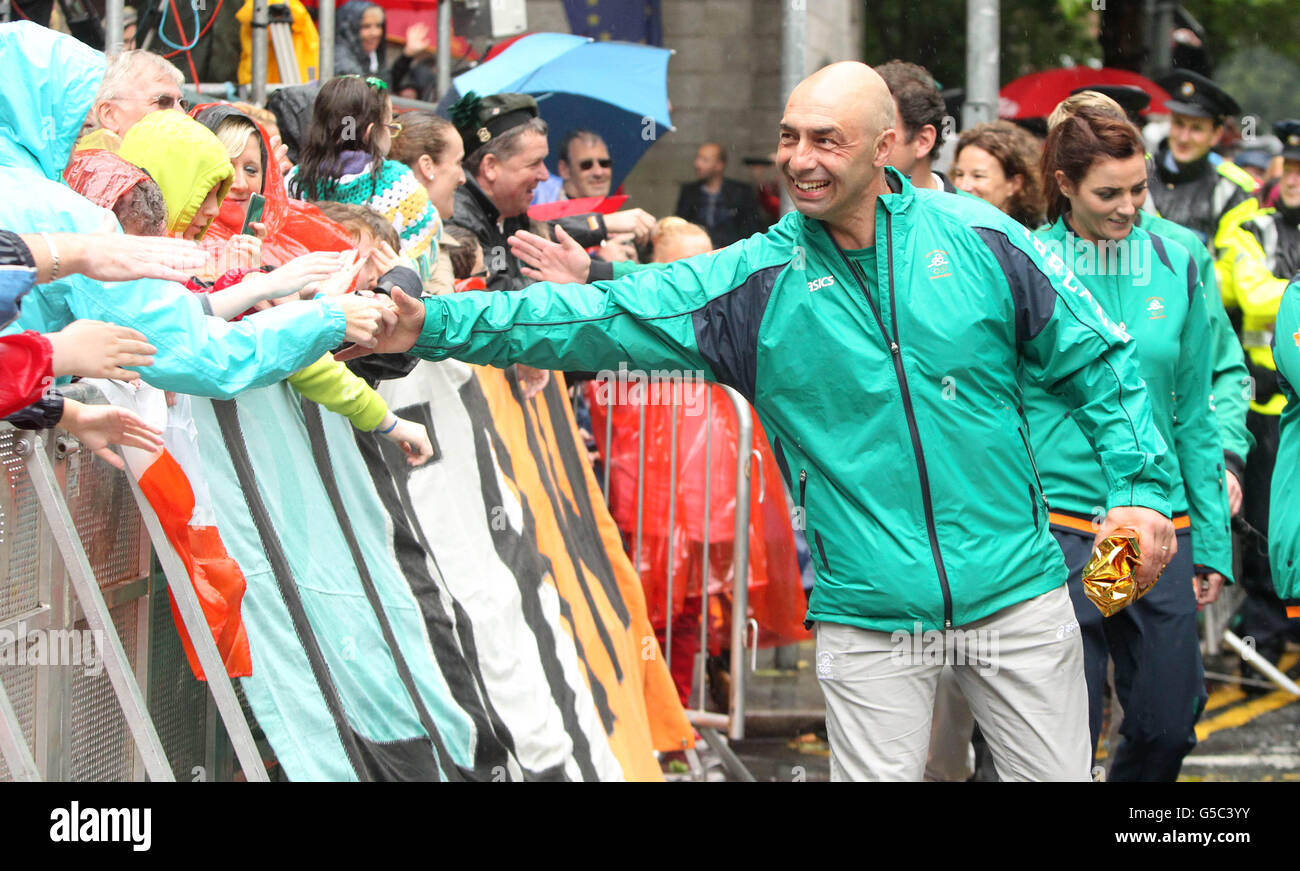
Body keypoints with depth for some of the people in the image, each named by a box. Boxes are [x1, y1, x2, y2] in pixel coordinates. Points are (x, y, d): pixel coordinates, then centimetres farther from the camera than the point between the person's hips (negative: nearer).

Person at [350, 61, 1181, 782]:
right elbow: (596, 318, -7)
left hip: (1016, 595, 0)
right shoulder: (755, 283, -3)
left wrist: (1140, 485, -2)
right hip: (868, 618, 0)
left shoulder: (979, 239, -2)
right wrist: (434, 324, -15)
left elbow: (1094, 357, 6)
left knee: (1056, 773, 6)